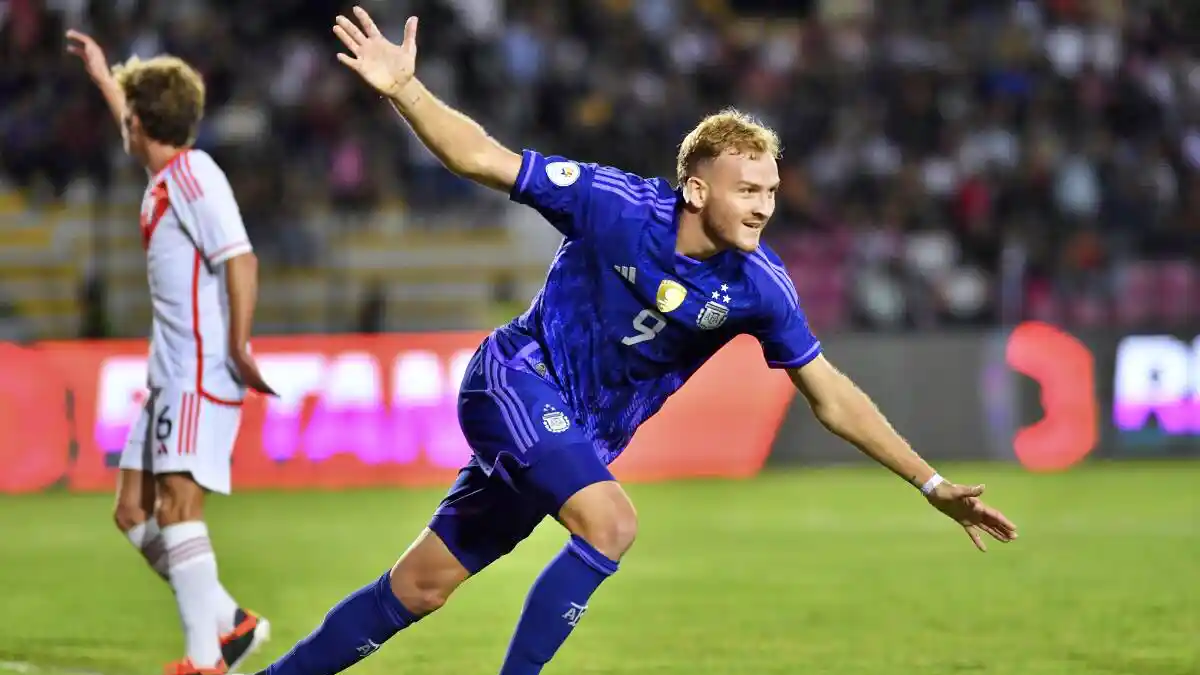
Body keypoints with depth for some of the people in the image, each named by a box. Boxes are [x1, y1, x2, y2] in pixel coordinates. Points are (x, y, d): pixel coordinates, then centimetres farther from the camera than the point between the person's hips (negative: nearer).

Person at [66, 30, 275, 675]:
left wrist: (239, 346, -25)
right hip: (169, 374, 10)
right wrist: (103, 76, 49)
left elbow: (240, 259, -20)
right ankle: (229, 621, 15)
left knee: (177, 502, -18)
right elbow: (140, 135, 38)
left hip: (204, 371, -10)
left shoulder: (194, 176, -12)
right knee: (133, 510, 8)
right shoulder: (164, 177, 15)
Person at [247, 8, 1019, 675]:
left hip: (578, 440, 5)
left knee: (422, 584, 7)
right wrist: (402, 88, -26)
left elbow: (832, 398, -4)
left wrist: (933, 485, -7)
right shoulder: (616, 203, -20)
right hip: (519, 380, -5)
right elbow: (481, 158, -13)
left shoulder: (758, 286, -11)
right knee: (611, 521, -30)